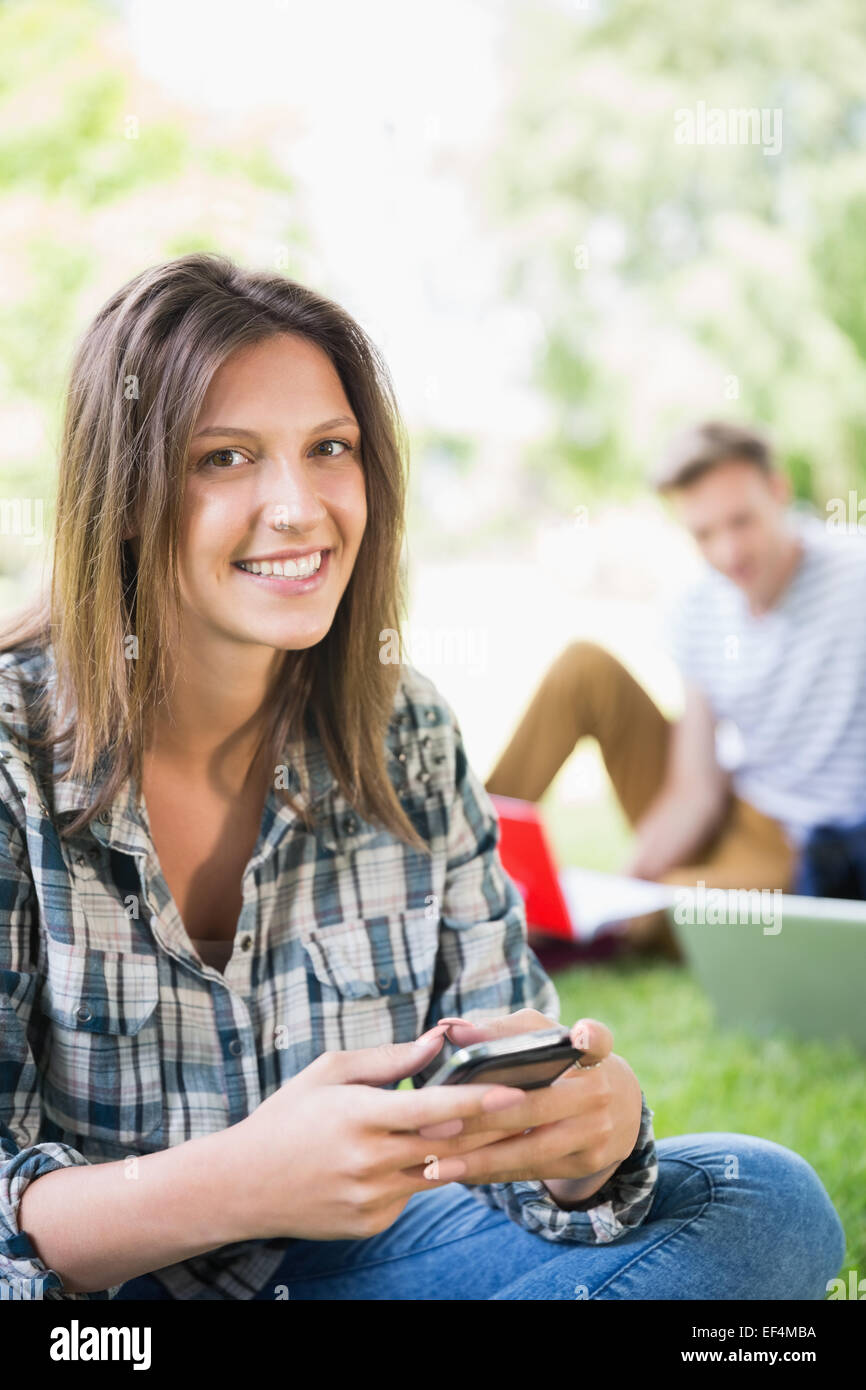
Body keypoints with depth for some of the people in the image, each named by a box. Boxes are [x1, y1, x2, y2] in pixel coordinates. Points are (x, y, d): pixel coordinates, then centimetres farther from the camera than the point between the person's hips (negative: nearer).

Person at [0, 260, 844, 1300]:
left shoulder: (407, 737, -2)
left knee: (772, 1203, -10)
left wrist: (596, 1126, -26)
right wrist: (235, 1185, -38)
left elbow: (503, 1088, -2)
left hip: (340, 1255, 5)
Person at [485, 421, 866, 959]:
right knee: (584, 666, -7)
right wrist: (628, 873, -18)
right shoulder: (701, 613, -1)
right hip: (723, 820, 6)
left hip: (804, 857, -5)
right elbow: (697, 791, 0)